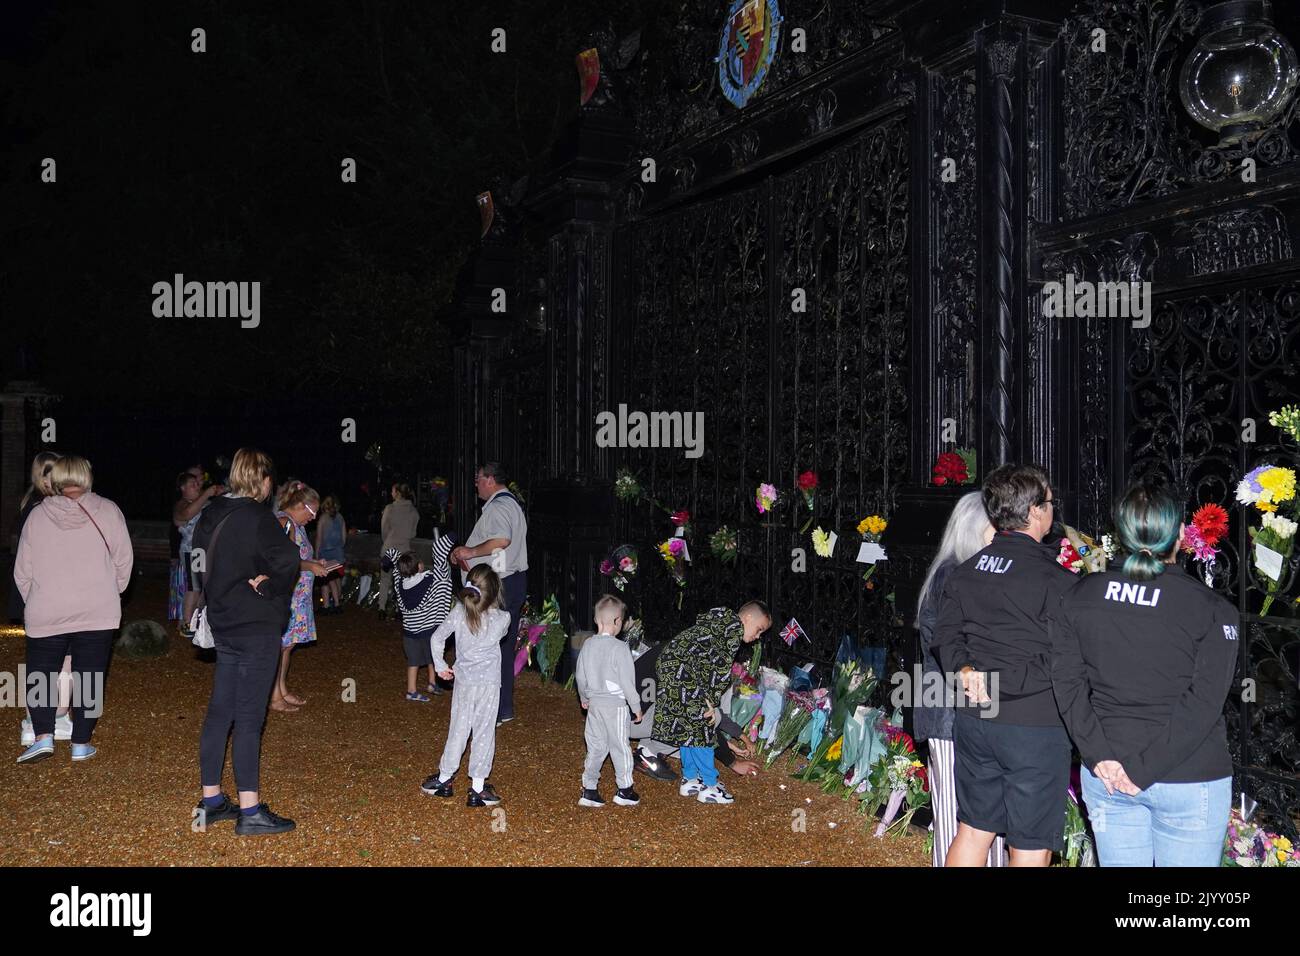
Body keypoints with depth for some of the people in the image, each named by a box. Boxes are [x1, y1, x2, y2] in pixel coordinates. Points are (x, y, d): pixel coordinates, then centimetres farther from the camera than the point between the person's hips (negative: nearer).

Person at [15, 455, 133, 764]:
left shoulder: (37, 515, 1)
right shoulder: (107, 510, -2)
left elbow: (22, 570, 6)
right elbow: (124, 560, 1)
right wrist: (111, 593, 16)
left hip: (46, 613, 1)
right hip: (98, 612, 0)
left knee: (41, 674, 12)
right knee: (89, 677, 6)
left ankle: (43, 736, -1)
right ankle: (81, 744, 9)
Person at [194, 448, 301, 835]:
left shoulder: (211, 514, 8)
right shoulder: (257, 516, -17)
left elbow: (201, 563, 16)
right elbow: (288, 562, -27)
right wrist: (268, 588, -10)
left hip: (223, 625, 8)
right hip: (257, 628, -8)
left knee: (219, 711, 13)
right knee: (249, 718, -3)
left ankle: (210, 801, 23)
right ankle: (250, 811, 3)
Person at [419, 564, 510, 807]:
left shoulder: (459, 613, -9)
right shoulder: (502, 619, -14)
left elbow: (437, 638, -4)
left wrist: (440, 665, 8)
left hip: (463, 680, 3)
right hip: (488, 682, -3)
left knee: (458, 730, 16)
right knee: (484, 733, 6)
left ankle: (444, 780, 27)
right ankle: (477, 788, 11)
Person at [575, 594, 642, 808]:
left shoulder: (587, 645, 2)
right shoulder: (619, 648, -17)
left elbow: (580, 676, 10)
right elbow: (627, 680, -15)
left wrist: (584, 698, 26)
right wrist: (636, 706, -4)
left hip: (594, 702, 6)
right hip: (615, 704, -6)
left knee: (595, 746, 13)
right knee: (619, 746, 6)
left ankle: (589, 790, 14)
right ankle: (624, 790, 16)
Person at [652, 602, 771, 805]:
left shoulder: (720, 620, 24)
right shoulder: (735, 625, -5)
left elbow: (713, 666, 22)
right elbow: (723, 668, -9)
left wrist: (709, 699, 16)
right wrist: (713, 702, -5)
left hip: (668, 663, 10)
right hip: (681, 668, -10)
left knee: (687, 724, 17)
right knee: (699, 725, -2)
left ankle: (690, 780, 25)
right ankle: (709, 786, 5)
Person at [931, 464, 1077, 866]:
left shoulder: (964, 572, 6)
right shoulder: (1055, 579, -14)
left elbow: (946, 637, 5)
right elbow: (1062, 662, -17)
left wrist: (964, 670, -10)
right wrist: (1003, 682, -13)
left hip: (973, 719, 6)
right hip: (1034, 727, -6)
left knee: (973, 830, 18)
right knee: (1031, 848, 7)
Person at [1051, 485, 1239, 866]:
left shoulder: (1081, 595, -1)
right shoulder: (1212, 610, -9)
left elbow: (1067, 681, -3)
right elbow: (1202, 704, -15)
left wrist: (1097, 754, -6)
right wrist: (1145, 769, -14)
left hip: (1106, 774, 3)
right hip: (1186, 780, -3)